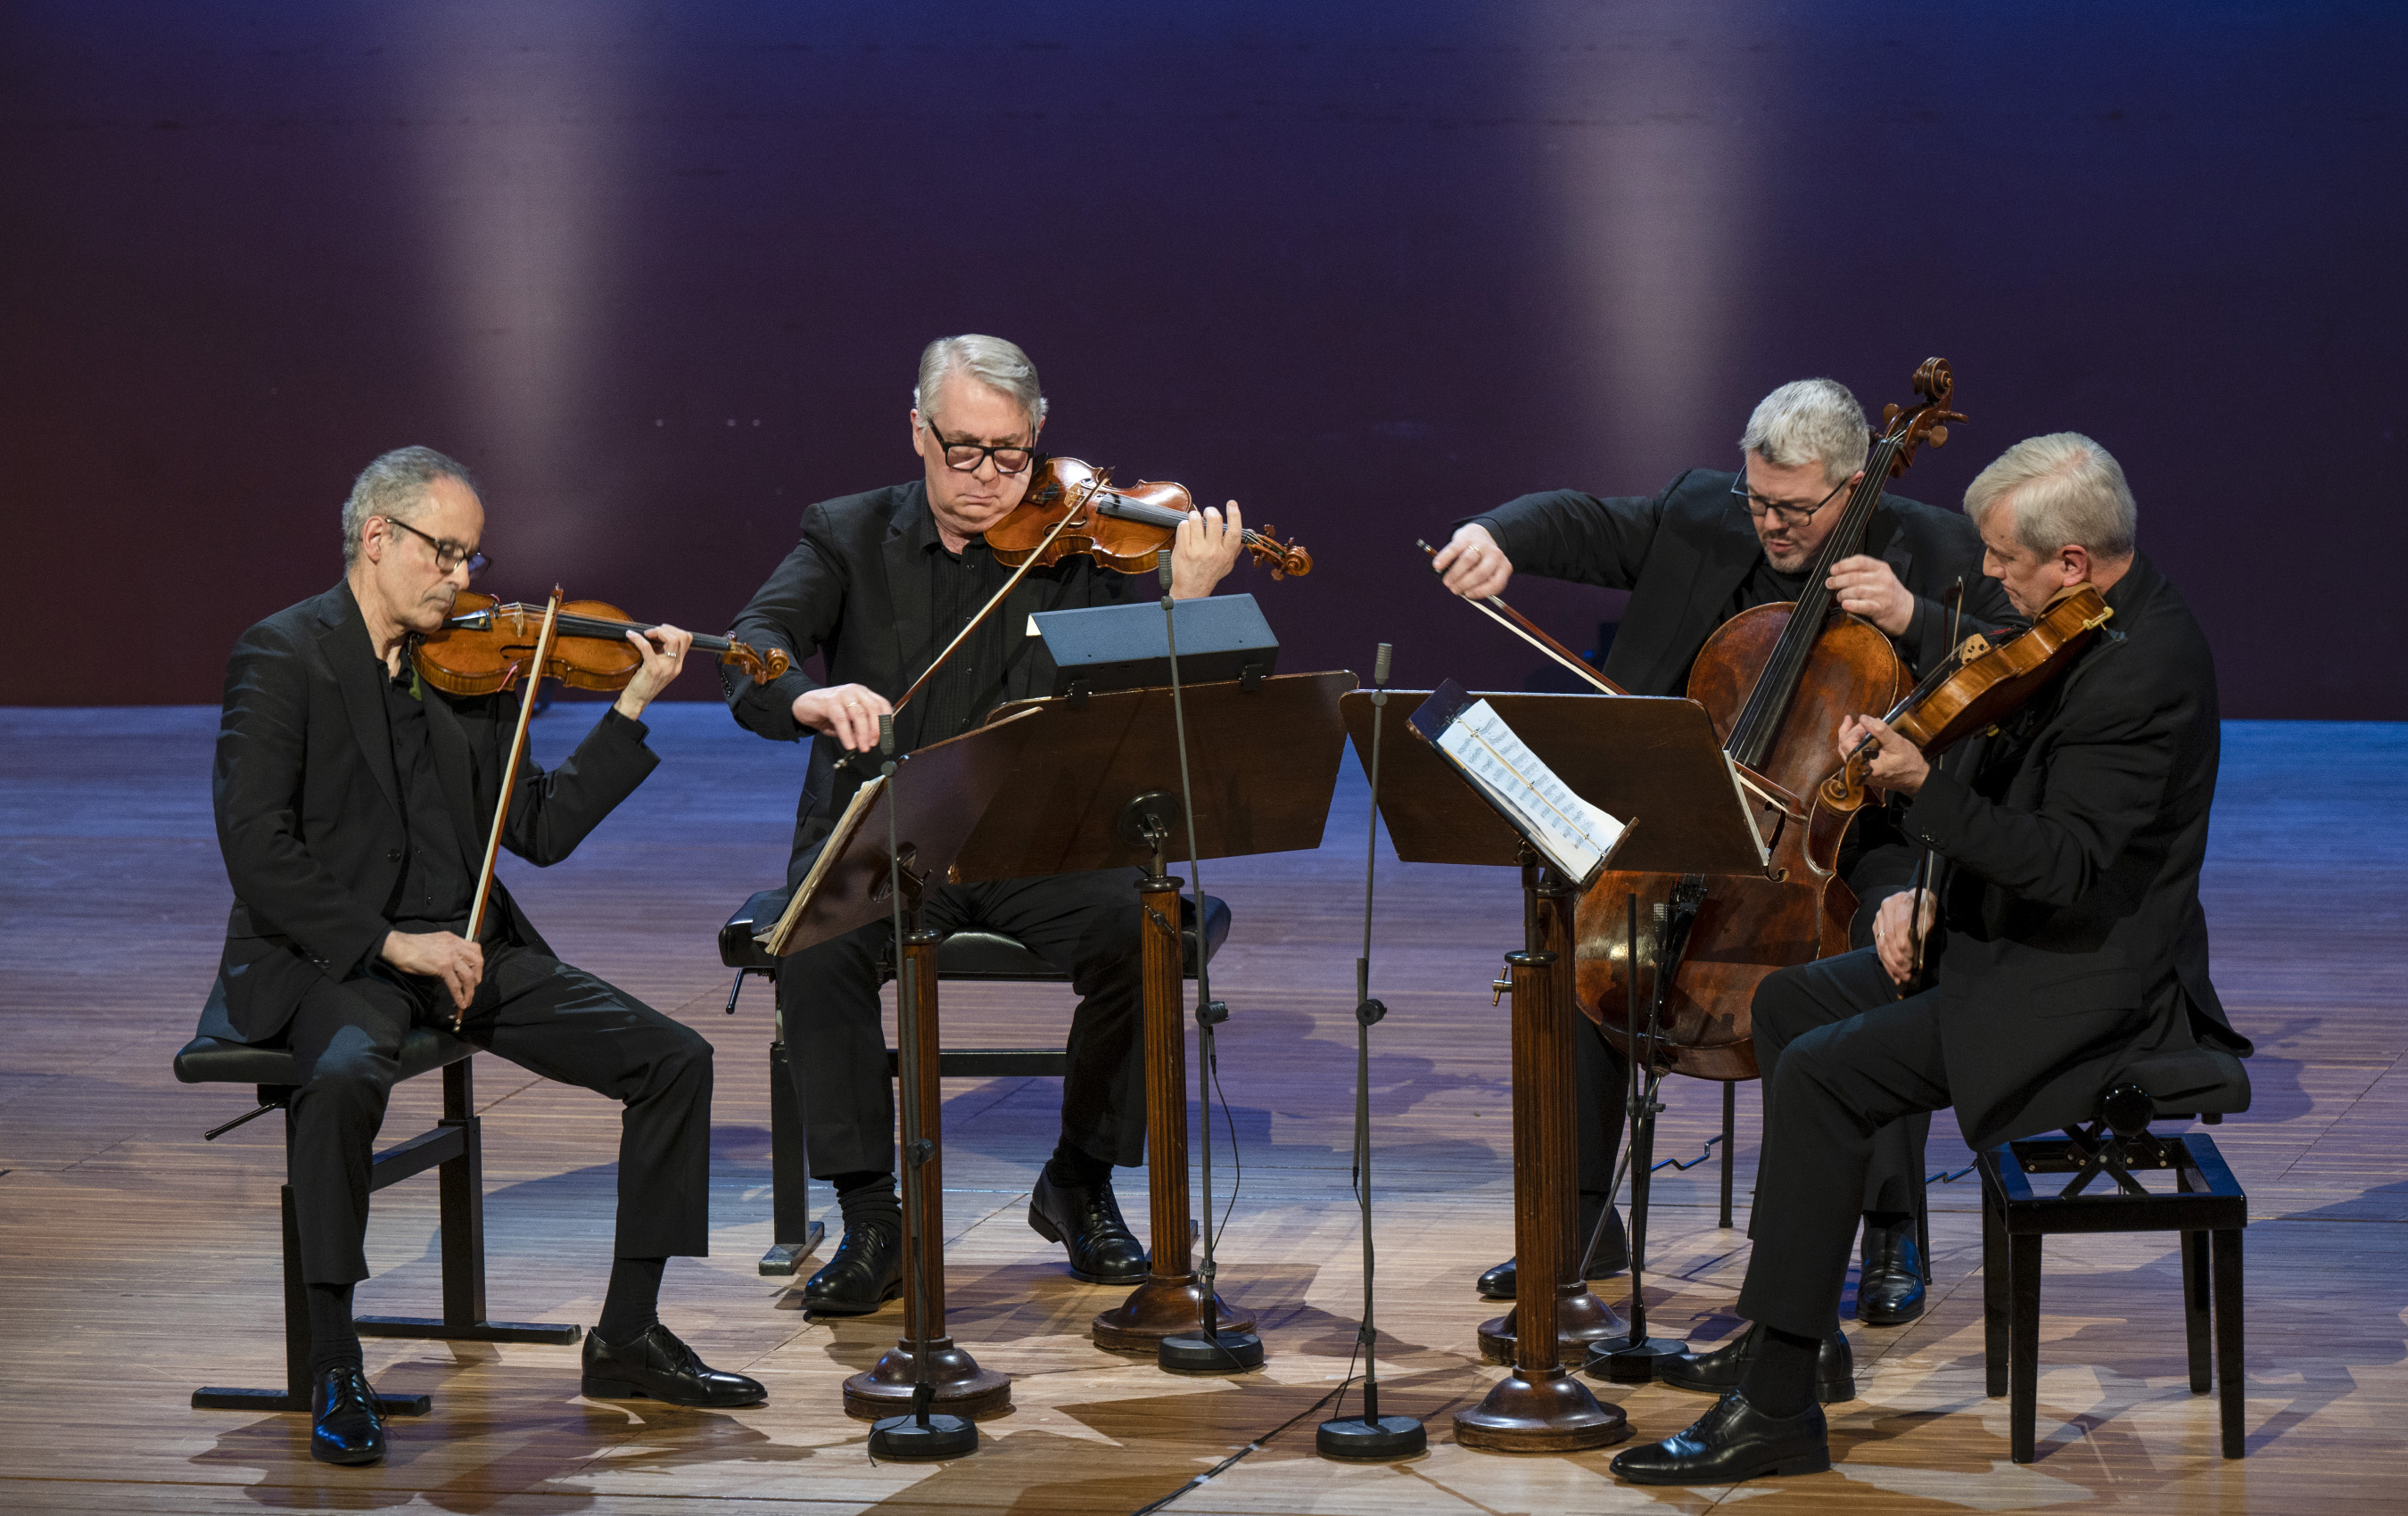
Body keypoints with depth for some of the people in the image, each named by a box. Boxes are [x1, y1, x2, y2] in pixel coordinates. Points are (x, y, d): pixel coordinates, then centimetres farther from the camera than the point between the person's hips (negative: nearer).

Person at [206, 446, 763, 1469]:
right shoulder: (284, 656, -7)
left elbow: (540, 830, 9)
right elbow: (257, 848, -17)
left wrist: (633, 708, 2)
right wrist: (390, 942, -23)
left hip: (468, 948, 7)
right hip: (327, 958, -6)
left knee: (673, 1060, -5)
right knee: (349, 1072, -39)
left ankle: (627, 1338, 5)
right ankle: (335, 1372, -27)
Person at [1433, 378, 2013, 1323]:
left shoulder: (1933, 553, -5)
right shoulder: (1700, 517, 4)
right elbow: (1584, 525, 1)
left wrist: (1915, 620, -23)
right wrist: (1499, 537, -20)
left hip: (1857, 835, -3)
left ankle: (1891, 1236, -17)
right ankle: (1584, 1224, -5)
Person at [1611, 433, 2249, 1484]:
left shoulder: (2143, 668, -24)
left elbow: (2066, 867, -29)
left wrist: (1925, 789, -34)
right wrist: (1931, 889, 4)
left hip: (2088, 985, -11)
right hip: (2012, 940, 11)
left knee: (1823, 1074, -20)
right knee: (1790, 1001, 15)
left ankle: (1774, 1409, -17)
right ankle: (1785, 1314, 21)